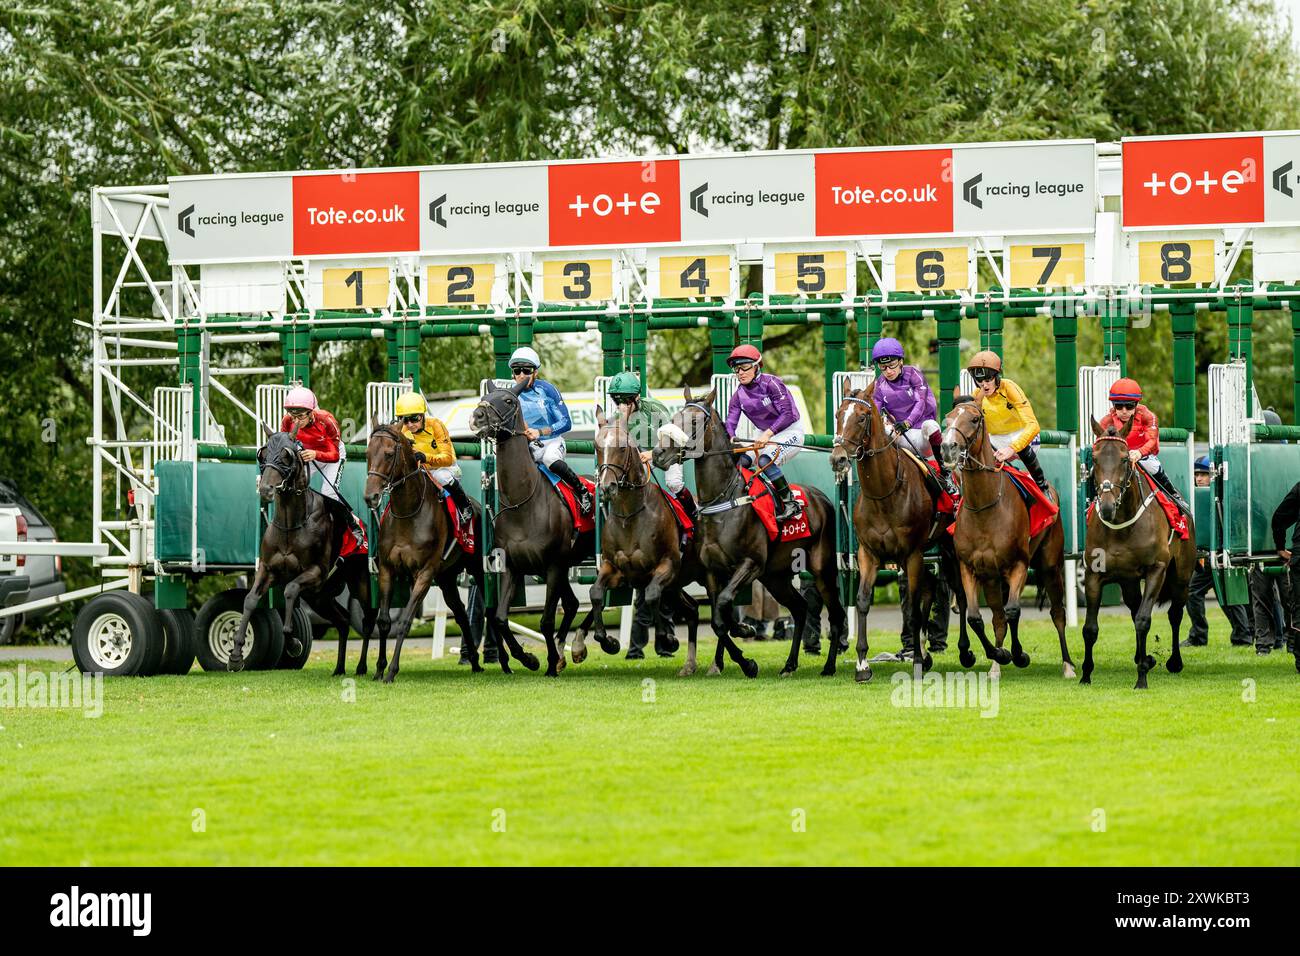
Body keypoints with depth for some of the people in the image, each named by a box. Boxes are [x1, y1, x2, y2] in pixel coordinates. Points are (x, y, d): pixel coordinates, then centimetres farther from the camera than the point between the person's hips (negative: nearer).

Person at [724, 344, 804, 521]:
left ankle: (790, 502, -20)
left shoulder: (771, 383, -20)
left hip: (790, 432, -7)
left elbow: (788, 414, -27)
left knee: (765, 460, -30)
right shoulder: (739, 395, 0)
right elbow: (730, 422, -5)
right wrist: (730, 438, -29)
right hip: (766, 435, 7)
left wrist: (768, 433, -38)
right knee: (740, 461, -11)